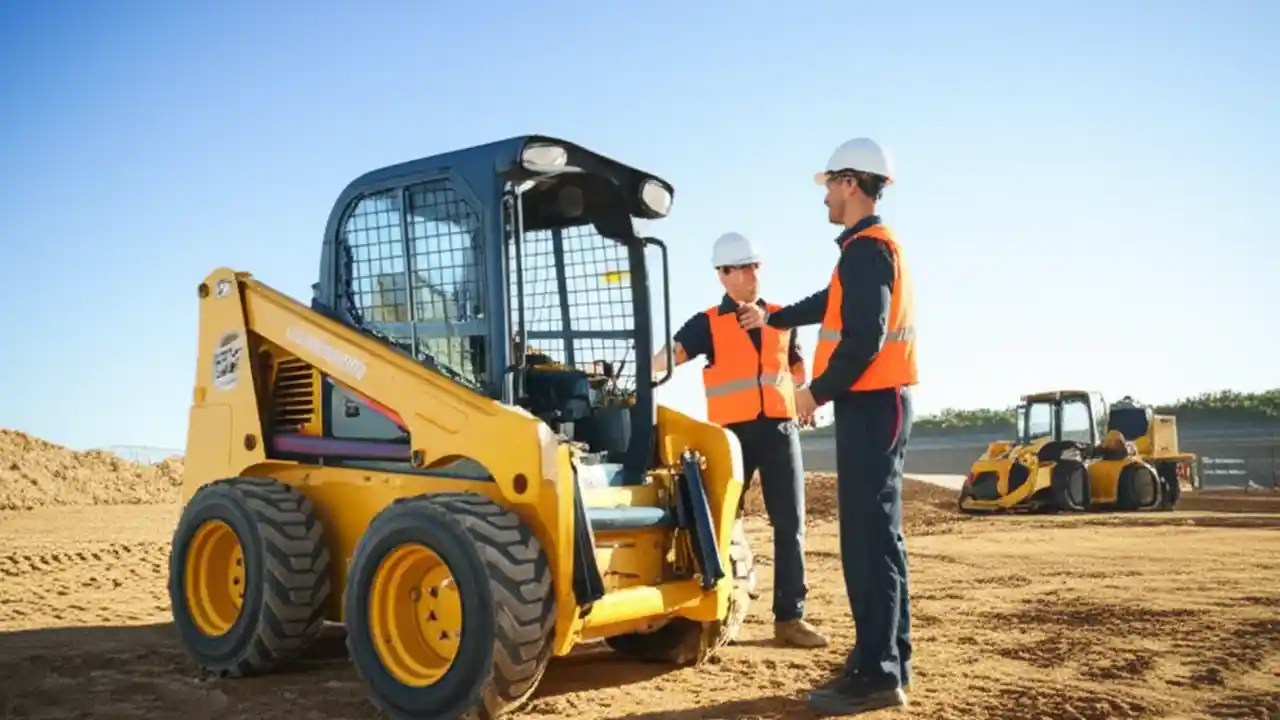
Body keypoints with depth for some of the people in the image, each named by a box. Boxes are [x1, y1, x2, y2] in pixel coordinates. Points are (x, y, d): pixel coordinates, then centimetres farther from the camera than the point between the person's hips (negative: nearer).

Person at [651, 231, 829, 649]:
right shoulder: (708, 323, 2)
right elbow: (669, 357, -13)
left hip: (780, 429, 3)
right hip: (732, 433, -3)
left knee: (790, 526, 3)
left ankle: (790, 617, 10)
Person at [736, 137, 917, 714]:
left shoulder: (865, 248, -13)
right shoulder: (876, 247, 19)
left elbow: (864, 338, -22)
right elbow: (831, 303, 34)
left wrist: (817, 391, -11)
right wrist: (771, 318, 47)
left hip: (870, 403, -10)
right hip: (879, 403, 10)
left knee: (868, 538, -10)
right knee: (879, 534, 12)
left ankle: (877, 676, -7)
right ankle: (887, 659, 20)